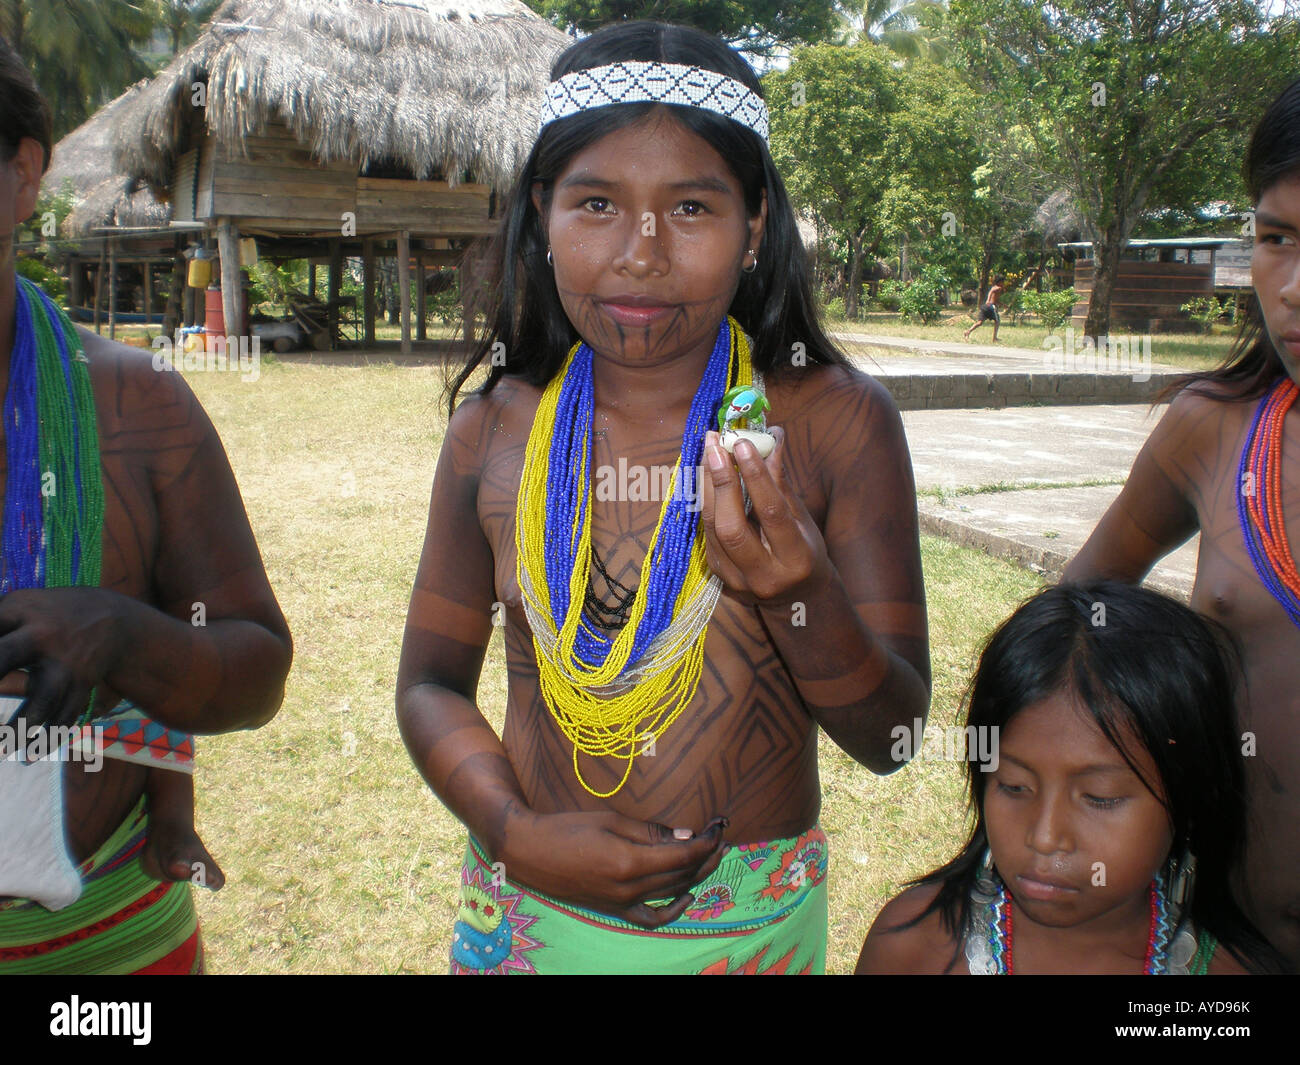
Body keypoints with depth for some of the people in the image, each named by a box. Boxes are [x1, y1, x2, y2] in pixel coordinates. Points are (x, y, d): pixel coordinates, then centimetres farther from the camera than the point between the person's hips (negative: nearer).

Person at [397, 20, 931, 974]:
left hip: (749, 927, 0)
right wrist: (516, 834, -14)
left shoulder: (839, 422, -13)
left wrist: (803, 597, -29)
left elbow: (890, 738, -11)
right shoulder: (493, 430, -7)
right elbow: (433, 683, 2)